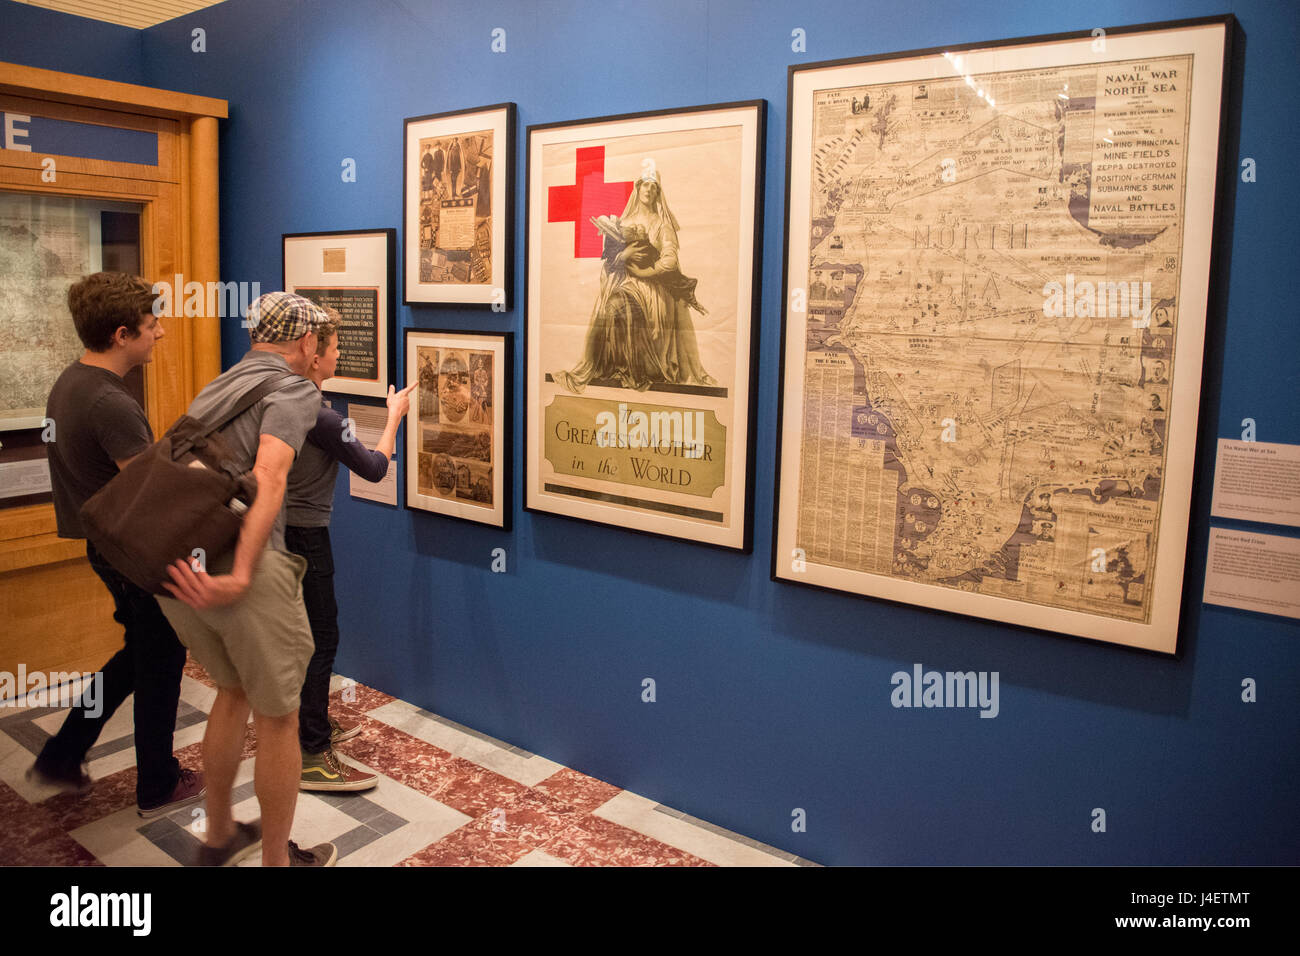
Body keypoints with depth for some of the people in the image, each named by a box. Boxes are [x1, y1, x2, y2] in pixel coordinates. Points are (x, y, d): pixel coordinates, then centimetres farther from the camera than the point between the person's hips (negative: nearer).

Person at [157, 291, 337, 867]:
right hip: (238, 566, -8)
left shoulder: (212, 390, 22)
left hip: (176, 563, 8)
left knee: (233, 690, 27)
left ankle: (218, 838, 40)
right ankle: (278, 860, 25)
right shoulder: (294, 390, -3)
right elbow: (269, 475, -18)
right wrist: (241, 576, -24)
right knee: (277, 715, 10)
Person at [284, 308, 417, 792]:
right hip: (305, 537, -9)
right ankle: (313, 759, 1)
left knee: (305, 634, 20)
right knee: (321, 639, -3)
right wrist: (394, 417, -1)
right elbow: (374, 468, -15)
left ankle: (316, 725, 35)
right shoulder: (321, 418, -24)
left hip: (280, 530, 9)